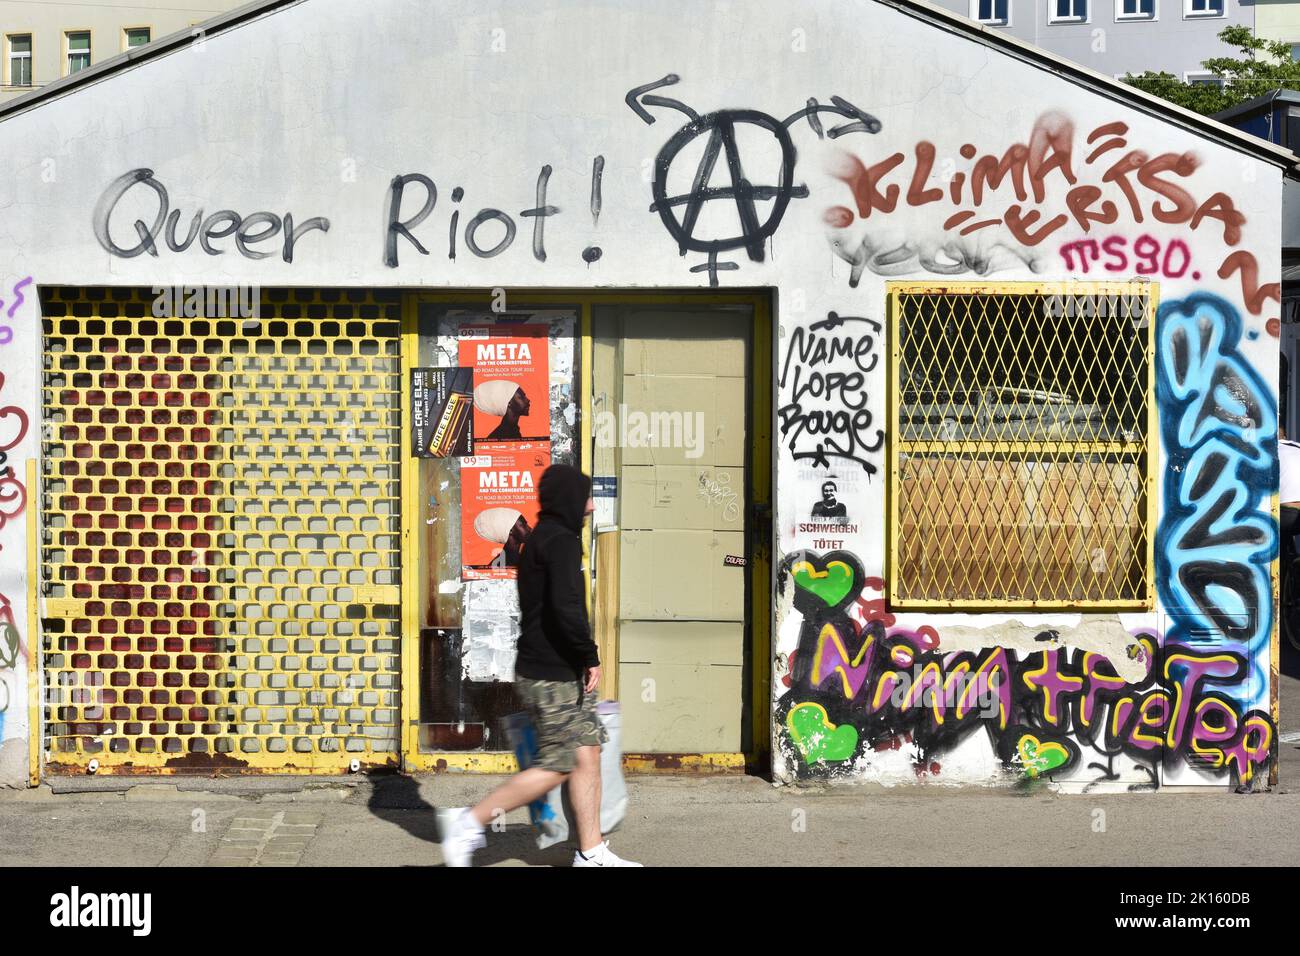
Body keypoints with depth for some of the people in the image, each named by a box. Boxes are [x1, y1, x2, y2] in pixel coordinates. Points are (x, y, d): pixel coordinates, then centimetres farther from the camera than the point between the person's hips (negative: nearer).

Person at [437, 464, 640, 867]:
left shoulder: (540, 539, 16)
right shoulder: (561, 542, -16)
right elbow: (566, 607, -27)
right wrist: (590, 656, -16)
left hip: (564, 672, 10)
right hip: (553, 676, -10)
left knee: (587, 754, 11)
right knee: (558, 765, -4)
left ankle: (591, 853, 15)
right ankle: (470, 821, 1)